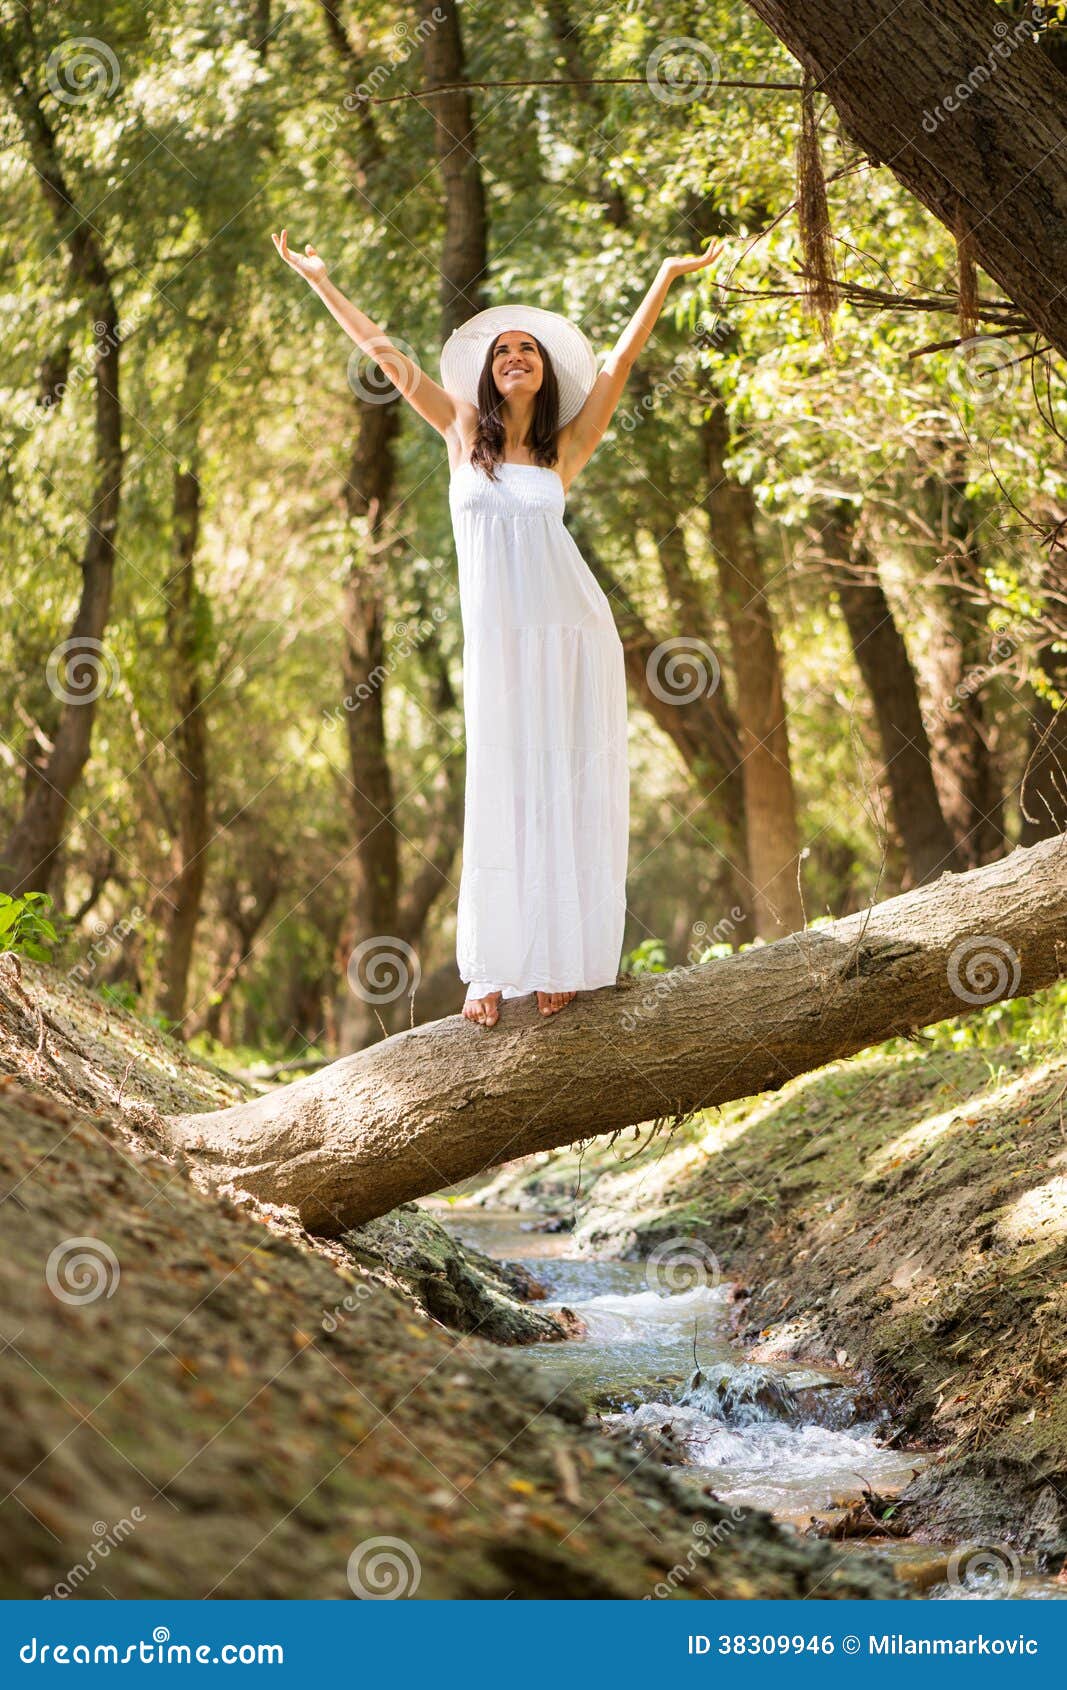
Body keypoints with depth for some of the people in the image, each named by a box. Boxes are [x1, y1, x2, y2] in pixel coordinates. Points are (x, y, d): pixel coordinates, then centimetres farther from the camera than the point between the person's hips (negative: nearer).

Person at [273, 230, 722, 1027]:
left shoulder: (566, 447, 8)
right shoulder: (464, 433, 9)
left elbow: (621, 358, 6)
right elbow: (386, 353, 12)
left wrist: (668, 276, 3)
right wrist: (320, 281, 15)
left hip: (573, 633, 0)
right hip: (497, 639, 0)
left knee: (574, 792, 0)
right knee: (500, 797, 0)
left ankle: (566, 961, 3)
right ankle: (492, 971, 3)